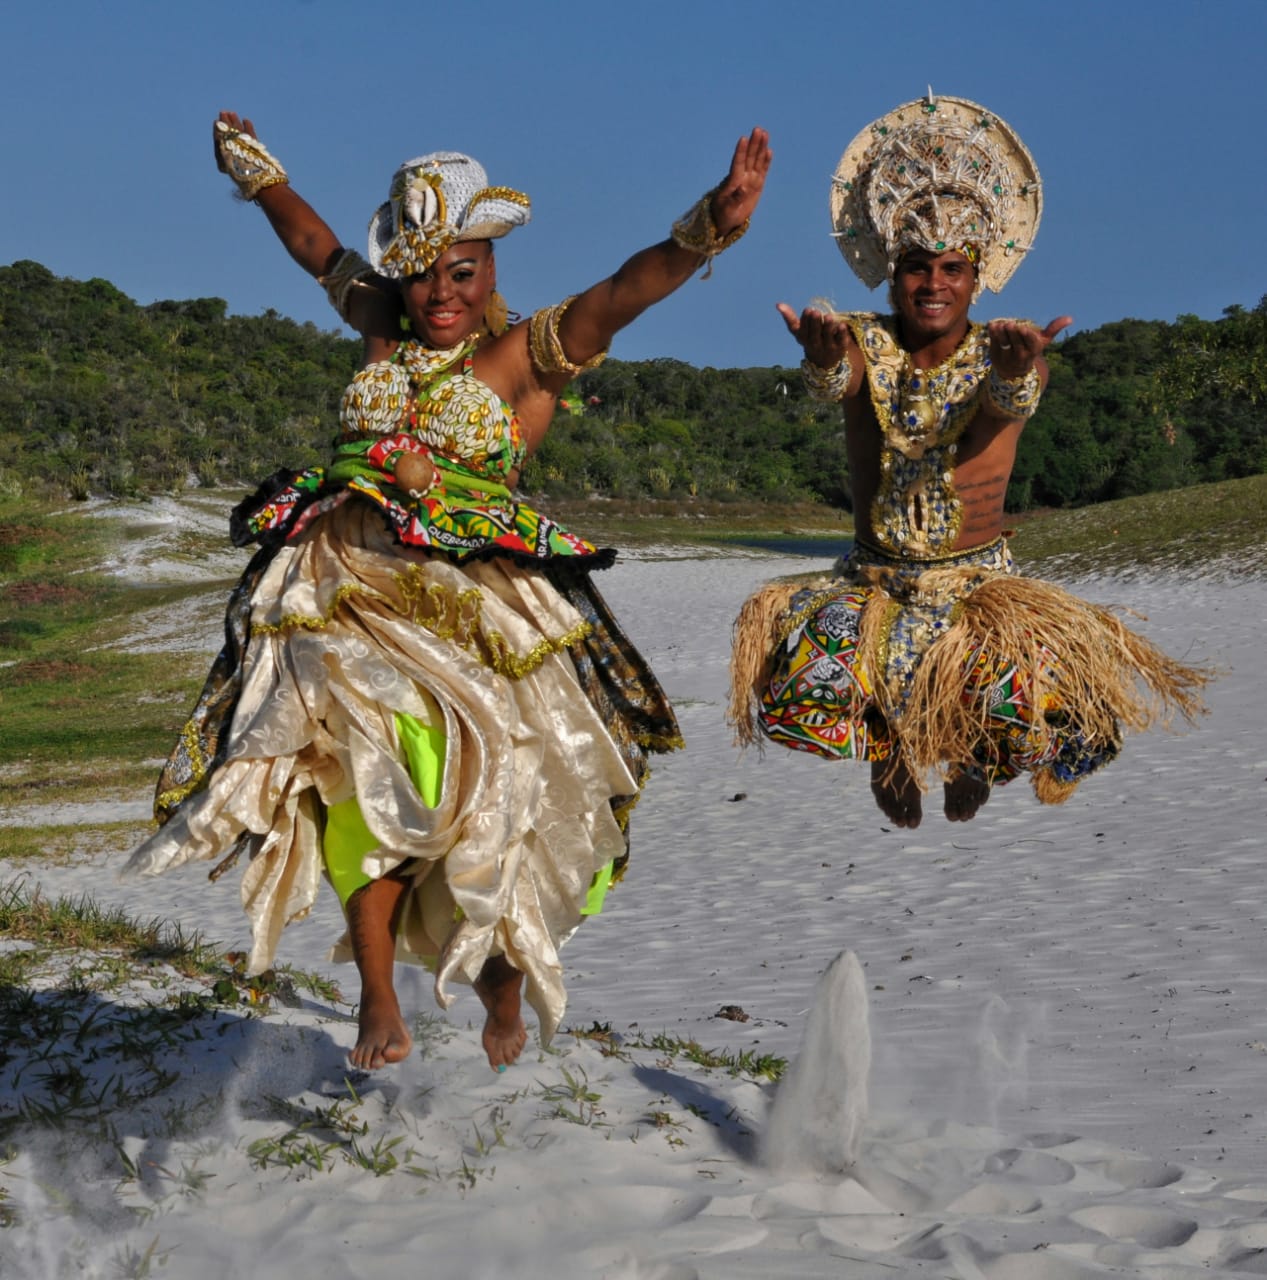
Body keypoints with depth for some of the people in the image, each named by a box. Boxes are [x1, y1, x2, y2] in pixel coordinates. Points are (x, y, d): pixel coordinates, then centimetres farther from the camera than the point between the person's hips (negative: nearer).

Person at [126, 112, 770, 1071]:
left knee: (488, 792, -2)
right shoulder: (386, 331, 12)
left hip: (478, 603, -3)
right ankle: (379, 1002, -5)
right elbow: (322, 251, 29)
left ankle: (504, 977, 22)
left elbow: (621, 293, -15)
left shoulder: (526, 355, -1)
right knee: (364, 771, -9)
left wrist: (707, 230, -29)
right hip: (351, 593, 3)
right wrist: (259, 173, 39)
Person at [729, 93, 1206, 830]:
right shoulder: (865, 342, -4)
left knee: (1042, 685, -28)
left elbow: (1012, 402, -30)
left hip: (978, 581, 0)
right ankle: (887, 744, 7)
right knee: (805, 678, -29)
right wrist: (825, 356, -54)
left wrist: (1017, 372, -56)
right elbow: (834, 382, -28)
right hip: (873, 580, 0)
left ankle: (970, 753, 10)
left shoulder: (1002, 350, -6)